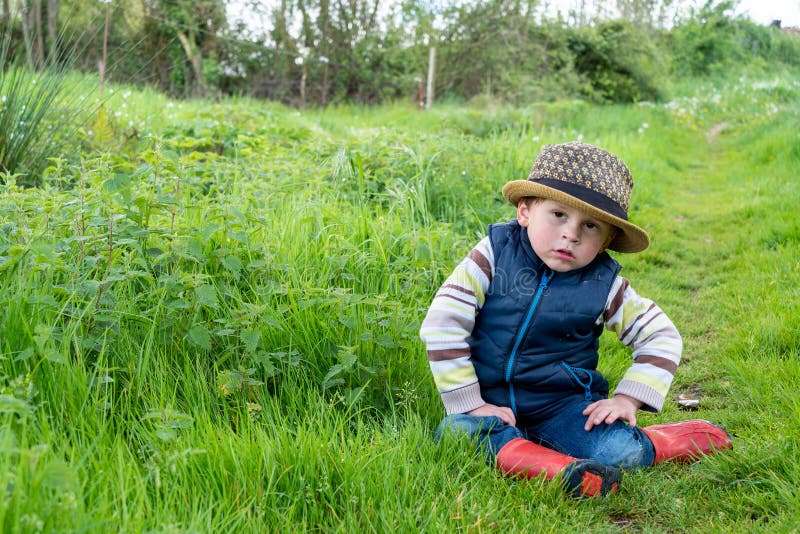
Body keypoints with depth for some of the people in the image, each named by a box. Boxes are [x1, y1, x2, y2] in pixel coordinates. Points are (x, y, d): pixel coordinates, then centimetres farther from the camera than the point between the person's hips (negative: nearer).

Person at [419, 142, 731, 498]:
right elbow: (442, 323, -12)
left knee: (619, 453, -26)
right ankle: (563, 470, -40)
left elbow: (661, 335, 6)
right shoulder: (495, 254, -10)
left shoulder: (603, 283, -5)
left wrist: (627, 399, -5)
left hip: (562, 403, 0)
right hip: (492, 402, 0)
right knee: (455, 433, -31)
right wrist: (469, 403, -13)